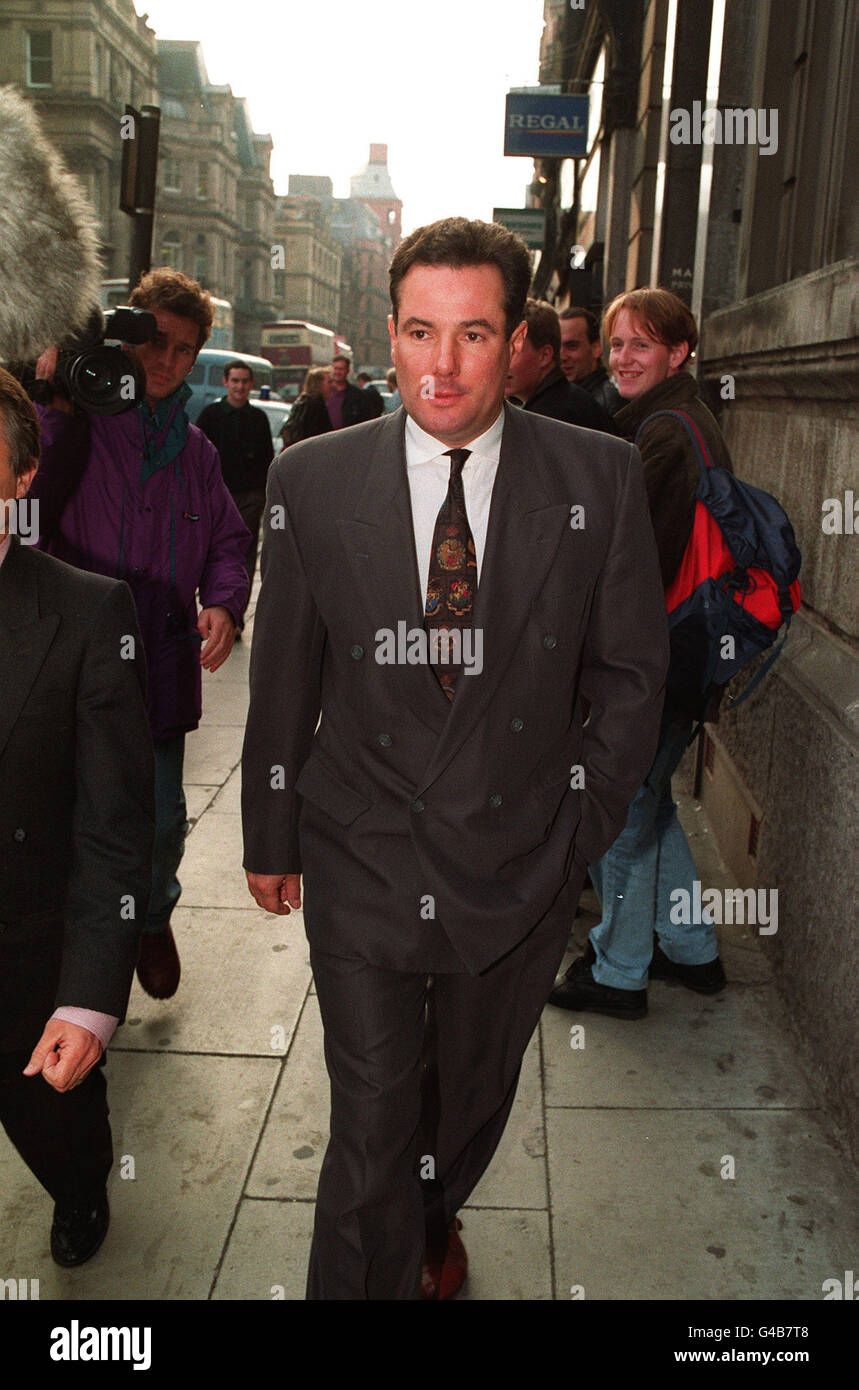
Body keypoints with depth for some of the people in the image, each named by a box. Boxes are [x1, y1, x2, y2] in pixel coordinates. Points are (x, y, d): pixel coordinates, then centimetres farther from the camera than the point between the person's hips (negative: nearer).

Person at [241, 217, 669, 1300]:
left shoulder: (601, 479, -8)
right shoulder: (312, 479, -7)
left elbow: (632, 674, 0)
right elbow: (283, 674, 1)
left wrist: (582, 829, -1)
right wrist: (270, 835, 7)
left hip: (520, 870, 2)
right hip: (360, 865, -1)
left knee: (474, 1092, 25)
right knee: (369, 1126, 7)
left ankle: (435, 1219, 57)